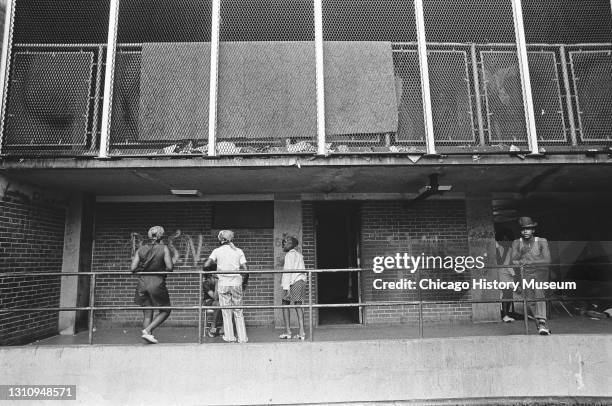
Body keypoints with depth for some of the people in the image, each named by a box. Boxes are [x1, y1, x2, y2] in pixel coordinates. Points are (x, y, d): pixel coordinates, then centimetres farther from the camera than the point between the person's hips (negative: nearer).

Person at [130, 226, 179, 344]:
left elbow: (132, 269, 0)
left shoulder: (141, 249, 4)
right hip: (157, 283, -4)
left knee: (147, 314, 12)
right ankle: (147, 330, -2)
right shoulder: (164, 248, -6)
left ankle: (148, 334, 11)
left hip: (142, 284, 5)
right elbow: (169, 267, -12)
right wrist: (175, 258, 6)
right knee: (165, 311, 12)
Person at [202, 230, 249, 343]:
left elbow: (206, 264, -10)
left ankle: (230, 338, 11)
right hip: (236, 283, 1)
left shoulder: (217, 251, 1)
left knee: (226, 312, 8)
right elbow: (245, 269, -4)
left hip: (223, 284, -1)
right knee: (238, 312, 10)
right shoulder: (238, 251, 3)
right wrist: (245, 280, 12)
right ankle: (242, 338, 10)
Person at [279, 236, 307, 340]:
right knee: (298, 305, 6)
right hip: (302, 281, 7)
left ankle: (287, 331, 2)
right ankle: (301, 333, 2)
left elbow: (288, 271, -13)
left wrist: (286, 287, -16)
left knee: (285, 304, 3)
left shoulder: (289, 254, -5)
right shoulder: (299, 255, 20)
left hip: (294, 283, -7)